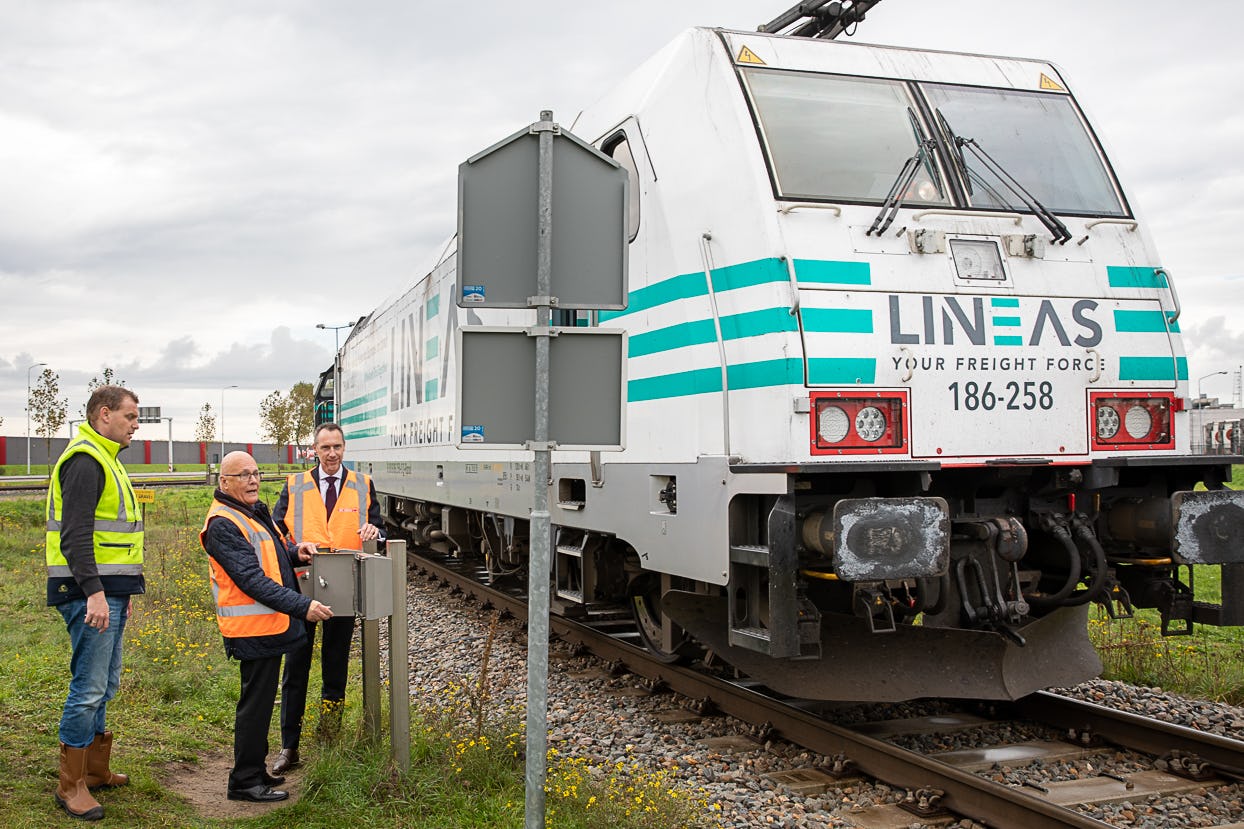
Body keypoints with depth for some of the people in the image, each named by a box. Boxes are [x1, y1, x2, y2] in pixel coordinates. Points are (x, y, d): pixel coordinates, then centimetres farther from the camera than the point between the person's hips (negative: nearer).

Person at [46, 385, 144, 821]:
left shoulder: (104, 459, 19)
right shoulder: (85, 461, -13)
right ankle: (71, 785, 4)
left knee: (105, 684, 17)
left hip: (108, 591, 10)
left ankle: (95, 769, 28)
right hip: (91, 593, -10)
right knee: (89, 688, -6)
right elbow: (75, 534, -22)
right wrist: (94, 592, -28)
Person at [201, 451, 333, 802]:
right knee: (256, 703, -2)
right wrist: (302, 605, -26)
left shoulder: (255, 511, 14)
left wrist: (294, 551, 3)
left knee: (261, 700, 18)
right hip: (253, 627, -10)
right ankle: (245, 781, 8)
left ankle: (255, 770, 30)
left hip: (269, 624, 10)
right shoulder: (223, 524, -18)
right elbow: (251, 579, -24)